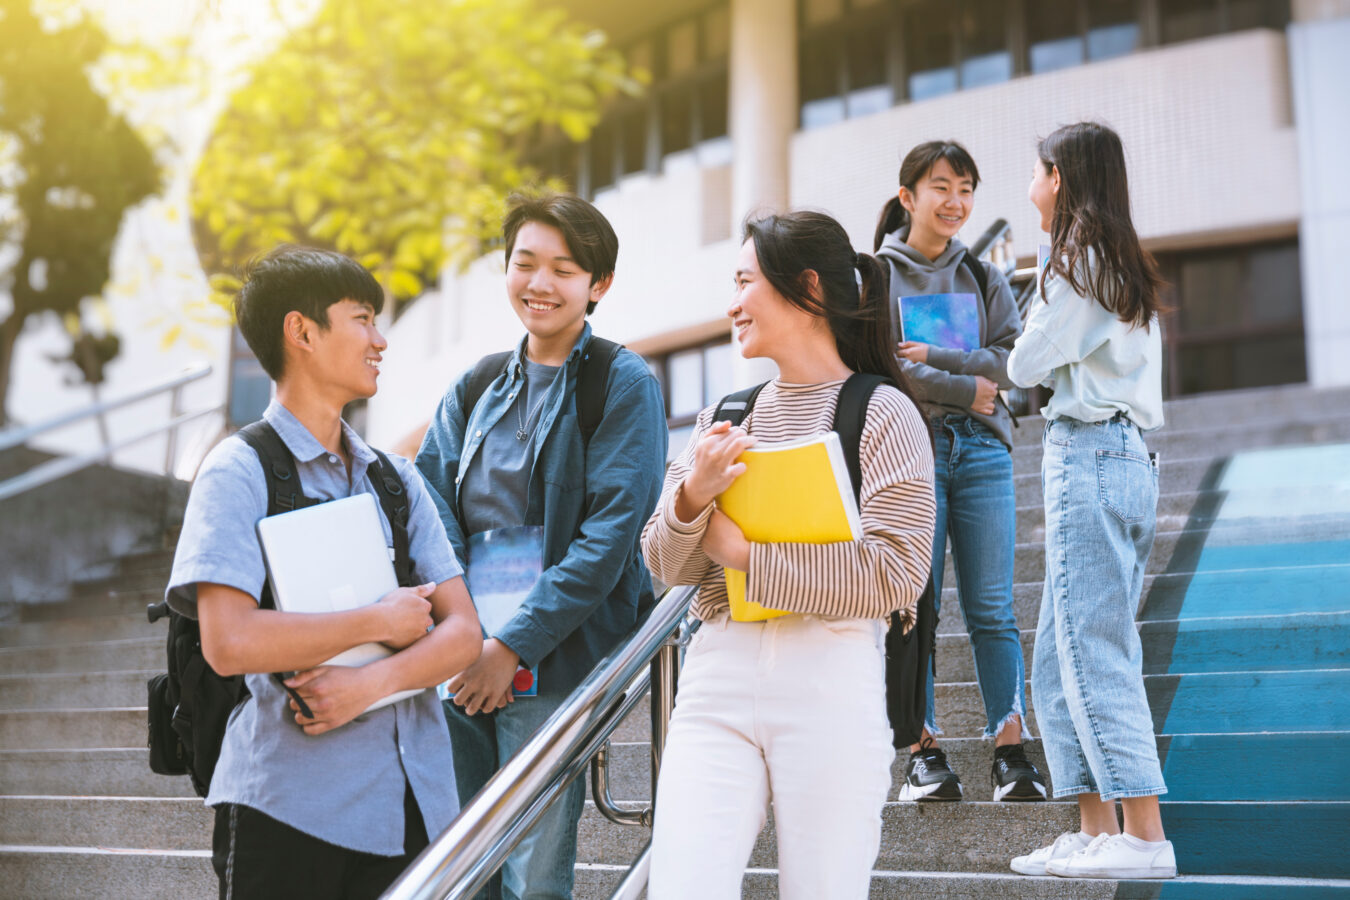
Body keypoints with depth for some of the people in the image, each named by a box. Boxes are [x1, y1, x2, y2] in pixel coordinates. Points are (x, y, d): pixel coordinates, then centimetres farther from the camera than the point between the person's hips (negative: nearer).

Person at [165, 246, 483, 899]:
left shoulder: (397, 478, 12)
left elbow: (462, 632, 4)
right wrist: (380, 622, -10)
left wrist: (372, 681, -14)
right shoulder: (241, 472, -6)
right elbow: (228, 642, -19)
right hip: (290, 810, -5)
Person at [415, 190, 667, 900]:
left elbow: (610, 536, -11)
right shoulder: (473, 389, 14)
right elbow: (430, 513, 6)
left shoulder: (623, 384, -3)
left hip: (555, 660, -5)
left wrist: (513, 643, -15)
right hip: (460, 659, 5)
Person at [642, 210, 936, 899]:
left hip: (831, 680, -3)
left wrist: (746, 553, -9)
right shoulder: (723, 417, 13)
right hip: (718, 674, 4)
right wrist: (692, 496, -10)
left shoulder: (882, 413, -1)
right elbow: (665, 566, 11)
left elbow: (894, 576, -12)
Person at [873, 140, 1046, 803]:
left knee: (992, 609, 1)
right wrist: (966, 390, -9)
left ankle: (1011, 748, 4)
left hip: (982, 451, 3)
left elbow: (1012, 361, 3)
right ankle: (923, 751, 7)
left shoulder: (983, 277, 15)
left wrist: (935, 359, -9)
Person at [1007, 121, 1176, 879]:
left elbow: (1026, 365, -7)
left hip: (1087, 454, -9)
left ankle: (1145, 838, -7)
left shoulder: (1079, 259, -8)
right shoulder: (1128, 266, 20)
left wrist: (1032, 334, 11)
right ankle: (1097, 831, 10)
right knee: (1060, 659, 10)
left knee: (1094, 653, -8)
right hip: (1132, 455, 9)